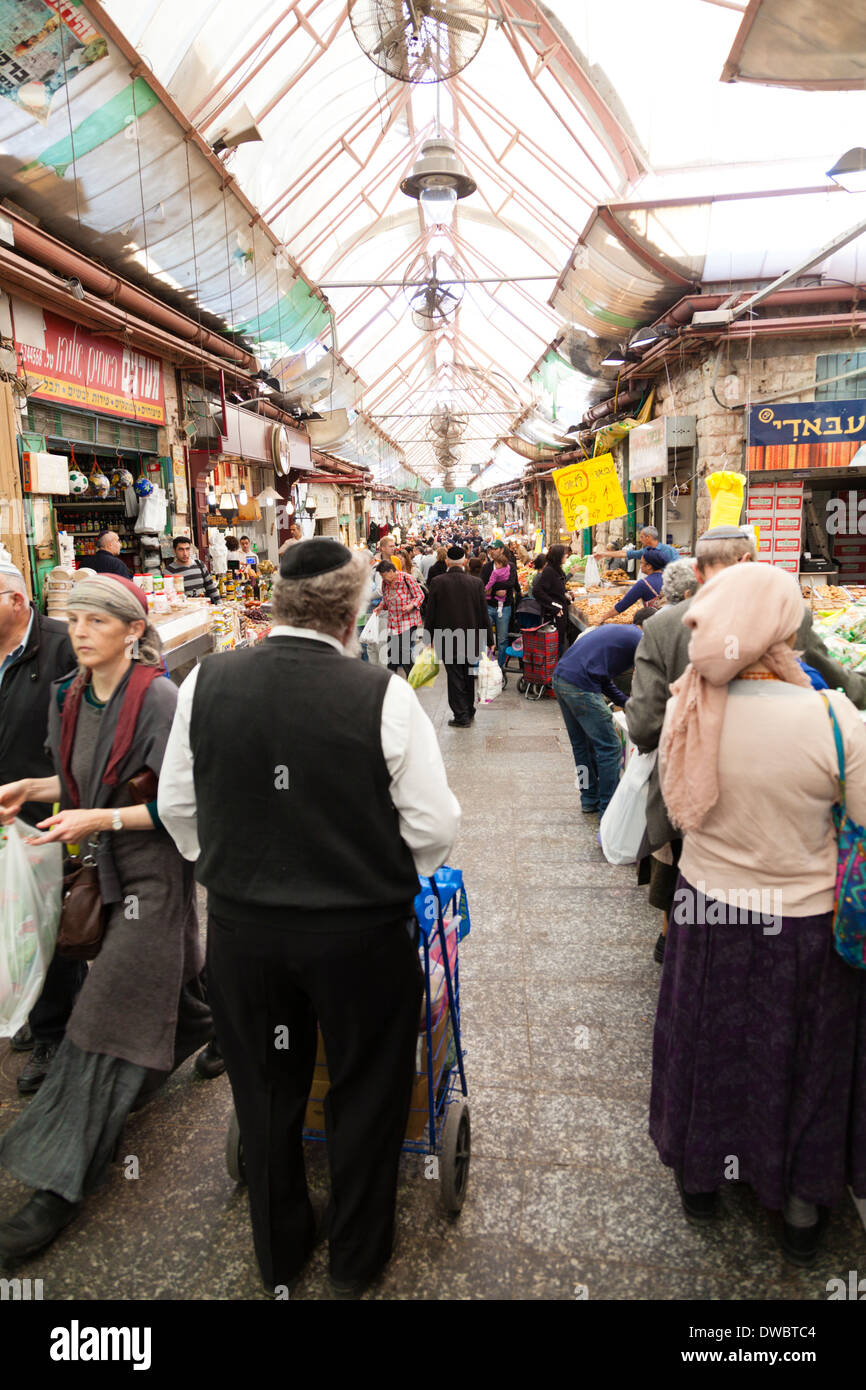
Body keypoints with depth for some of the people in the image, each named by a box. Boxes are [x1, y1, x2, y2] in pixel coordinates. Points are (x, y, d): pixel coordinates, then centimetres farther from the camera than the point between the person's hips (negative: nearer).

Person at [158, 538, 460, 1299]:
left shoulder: (205, 684, -9)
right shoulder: (383, 695, -19)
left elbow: (176, 807, 3)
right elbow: (434, 826, -13)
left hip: (241, 929, 3)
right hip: (359, 931, -3)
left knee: (266, 1094, 23)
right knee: (366, 1092, 21)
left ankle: (279, 1256, 45)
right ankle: (356, 1258, 41)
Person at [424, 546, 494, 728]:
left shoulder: (437, 583, -10)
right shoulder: (476, 583, -6)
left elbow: (430, 613, -5)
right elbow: (484, 613, -2)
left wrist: (429, 638, 6)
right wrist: (489, 640, 6)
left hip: (447, 640, -2)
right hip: (471, 639, 2)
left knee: (455, 678, 5)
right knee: (468, 677, 17)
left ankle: (461, 715, 8)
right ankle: (469, 712, 30)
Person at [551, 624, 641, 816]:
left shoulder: (619, 630, 27)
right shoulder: (642, 640, 0)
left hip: (559, 677, 10)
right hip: (580, 686, -10)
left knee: (581, 744, 20)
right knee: (609, 748, -1)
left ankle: (590, 800, 30)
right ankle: (608, 810, 5)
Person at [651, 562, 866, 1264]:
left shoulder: (689, 709, -17)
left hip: (708, 912, 3)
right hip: (803, 924, -2)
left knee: (709, 1042, 25)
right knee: (803, 1059, 22)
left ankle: (700, 1178, 49)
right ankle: (802, 1209, 45)